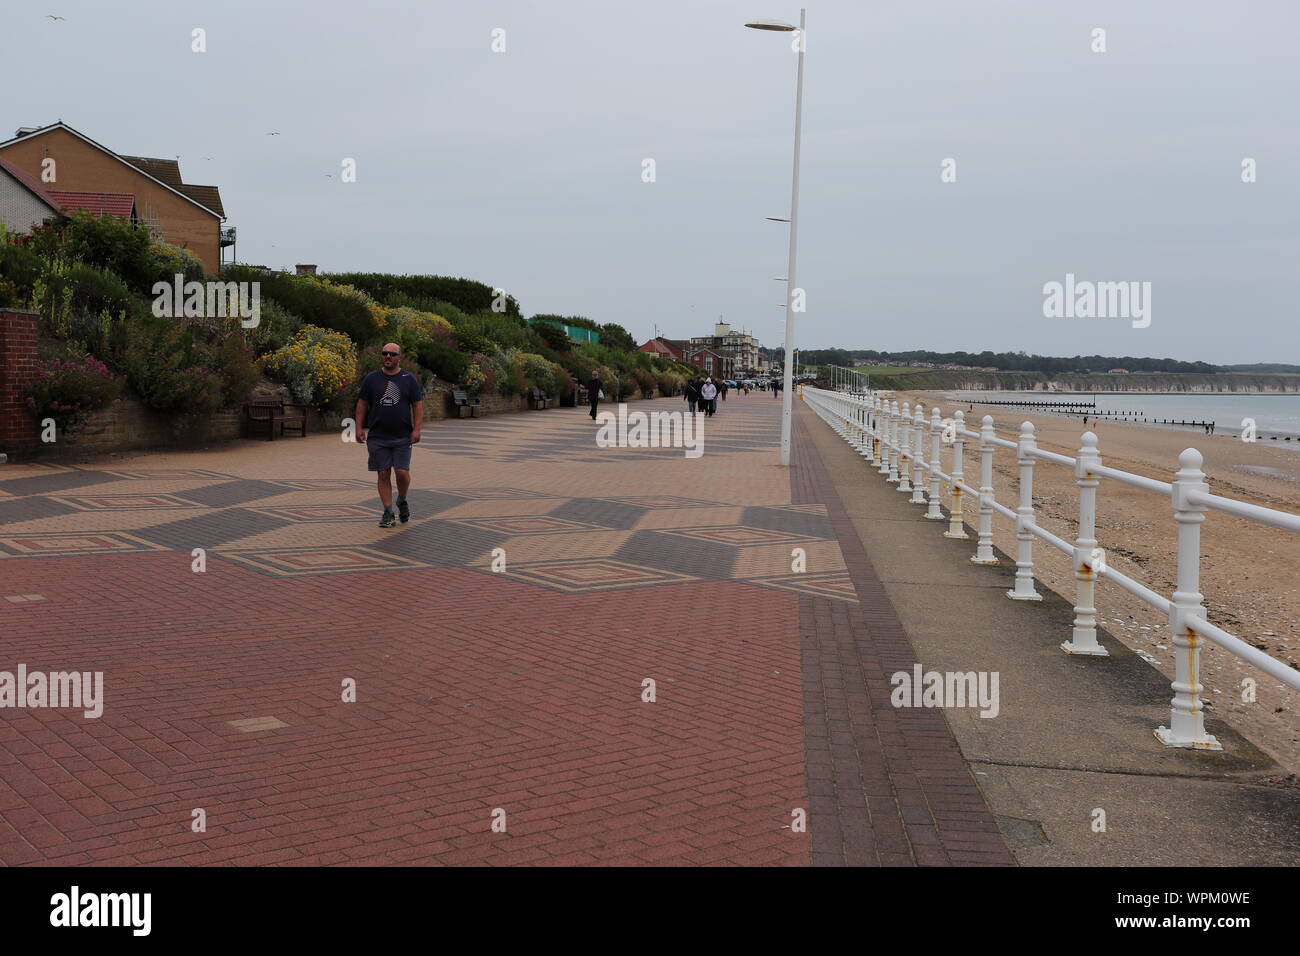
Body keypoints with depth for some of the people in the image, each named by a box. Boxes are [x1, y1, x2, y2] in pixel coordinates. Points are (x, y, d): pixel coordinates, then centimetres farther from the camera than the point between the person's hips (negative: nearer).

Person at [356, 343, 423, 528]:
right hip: (377, 436, 1)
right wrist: (359, 428, 2)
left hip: (402, 436, -1)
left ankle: (402, 501, 21)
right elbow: (362, 404, 9)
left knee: (402, 472, -8)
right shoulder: (371, 379, 6)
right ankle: (388, 513, 7)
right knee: (383, 474, 1)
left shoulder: (409, 379, 4)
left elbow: (418, 405, 4)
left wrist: (416, 429, -6)